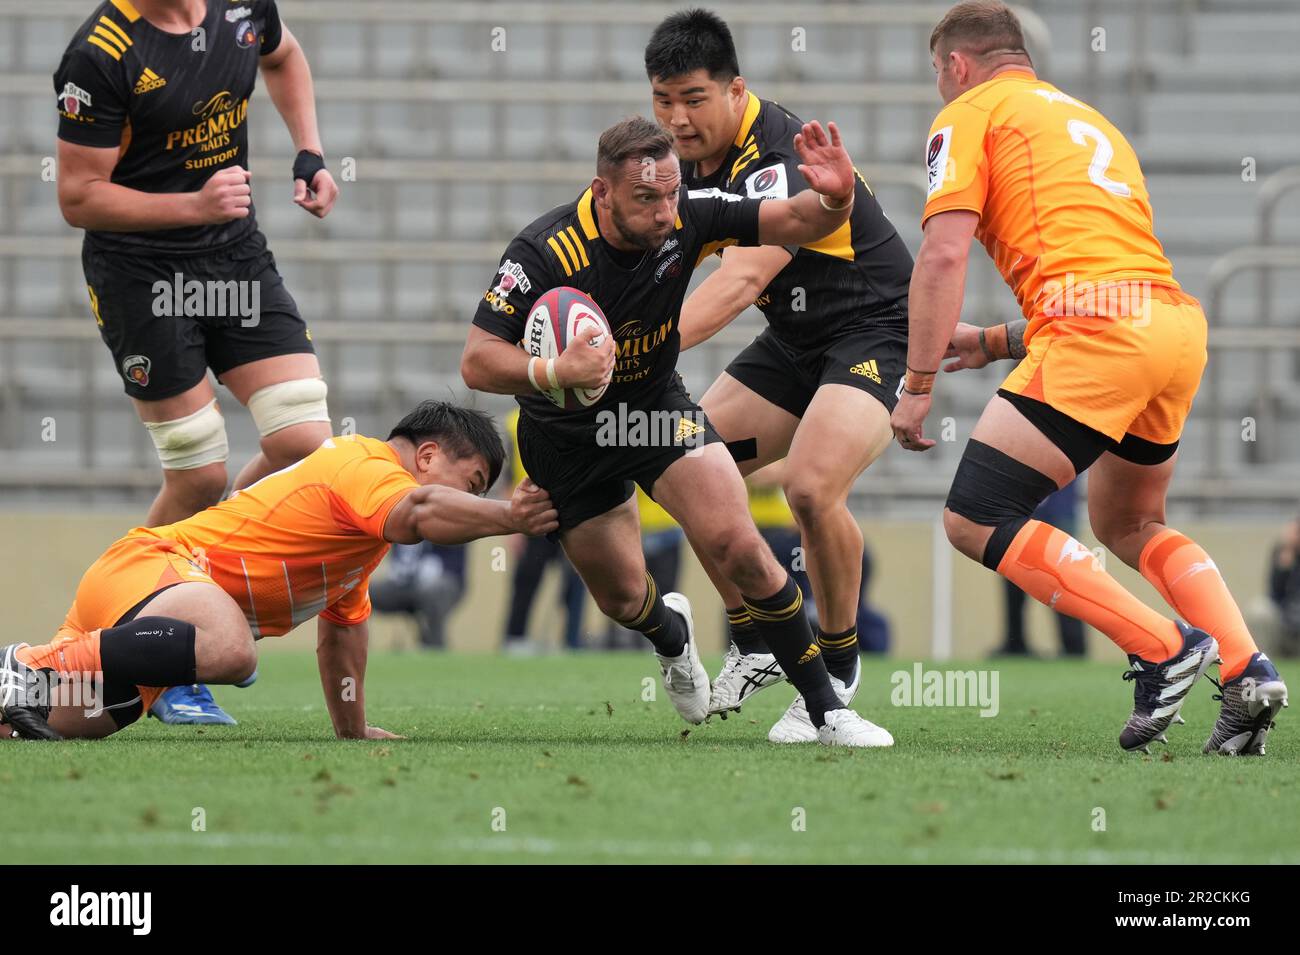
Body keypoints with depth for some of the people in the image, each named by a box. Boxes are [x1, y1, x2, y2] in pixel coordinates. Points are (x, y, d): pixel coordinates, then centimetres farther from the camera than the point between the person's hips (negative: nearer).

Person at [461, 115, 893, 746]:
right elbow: (478, 363, -30)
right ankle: (670, 634, 49)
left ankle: (825, 708, -8)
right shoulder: (546, 251, -31)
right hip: (566, 436, -2)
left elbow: (794, 223, -16)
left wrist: (833, 197, -40)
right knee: (622, 597, 8)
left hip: (657, 407, 2)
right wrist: (557, 370, -49)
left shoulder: (684, 218, -21)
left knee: (737, 546, -18)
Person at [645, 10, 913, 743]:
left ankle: (838, 669, -7)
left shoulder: (784, 159, -29)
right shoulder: (692, 163, -1)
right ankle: (758, 648, 17)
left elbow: (742, 280, -42)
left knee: (813, 486, -28)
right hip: (796, 341, 9)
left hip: (878, 331, -9)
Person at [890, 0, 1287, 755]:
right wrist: (995, 344, 34)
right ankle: (1247, 669, 6)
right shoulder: (1086, 119, 32)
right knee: (1130, 526, 26)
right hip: (1180, 319, 8)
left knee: (975, 522, -4)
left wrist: (917, 385, -3)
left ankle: (1164, 647, -11)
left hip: (1098, 332, -8)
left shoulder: (970, 113, 9)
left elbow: (944, 254, -5)